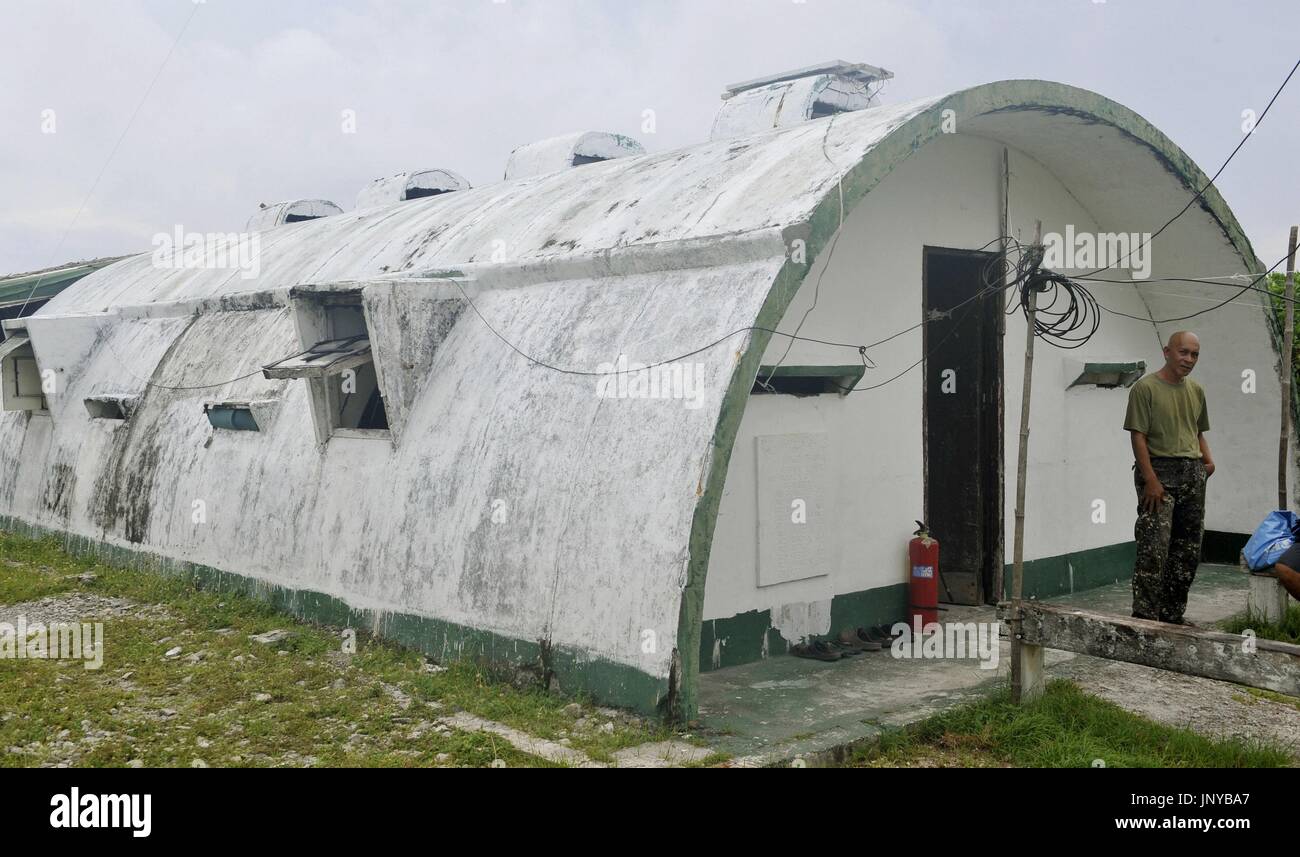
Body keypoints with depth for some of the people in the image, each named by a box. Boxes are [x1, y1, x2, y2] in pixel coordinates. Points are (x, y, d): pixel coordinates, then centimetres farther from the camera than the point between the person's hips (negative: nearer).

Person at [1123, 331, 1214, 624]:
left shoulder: (1196, 390, 16)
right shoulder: (1146, 387, -6)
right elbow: (1138, 435, -10)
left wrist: (1208, 459, 6)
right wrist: (1150, 479, -17)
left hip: (1193, 474, 7)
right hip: (1159, 470, -7)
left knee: (1188, 550, 8)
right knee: (1154, 547, -13)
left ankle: (1173, 614, 18)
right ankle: (1145, 616, -8)